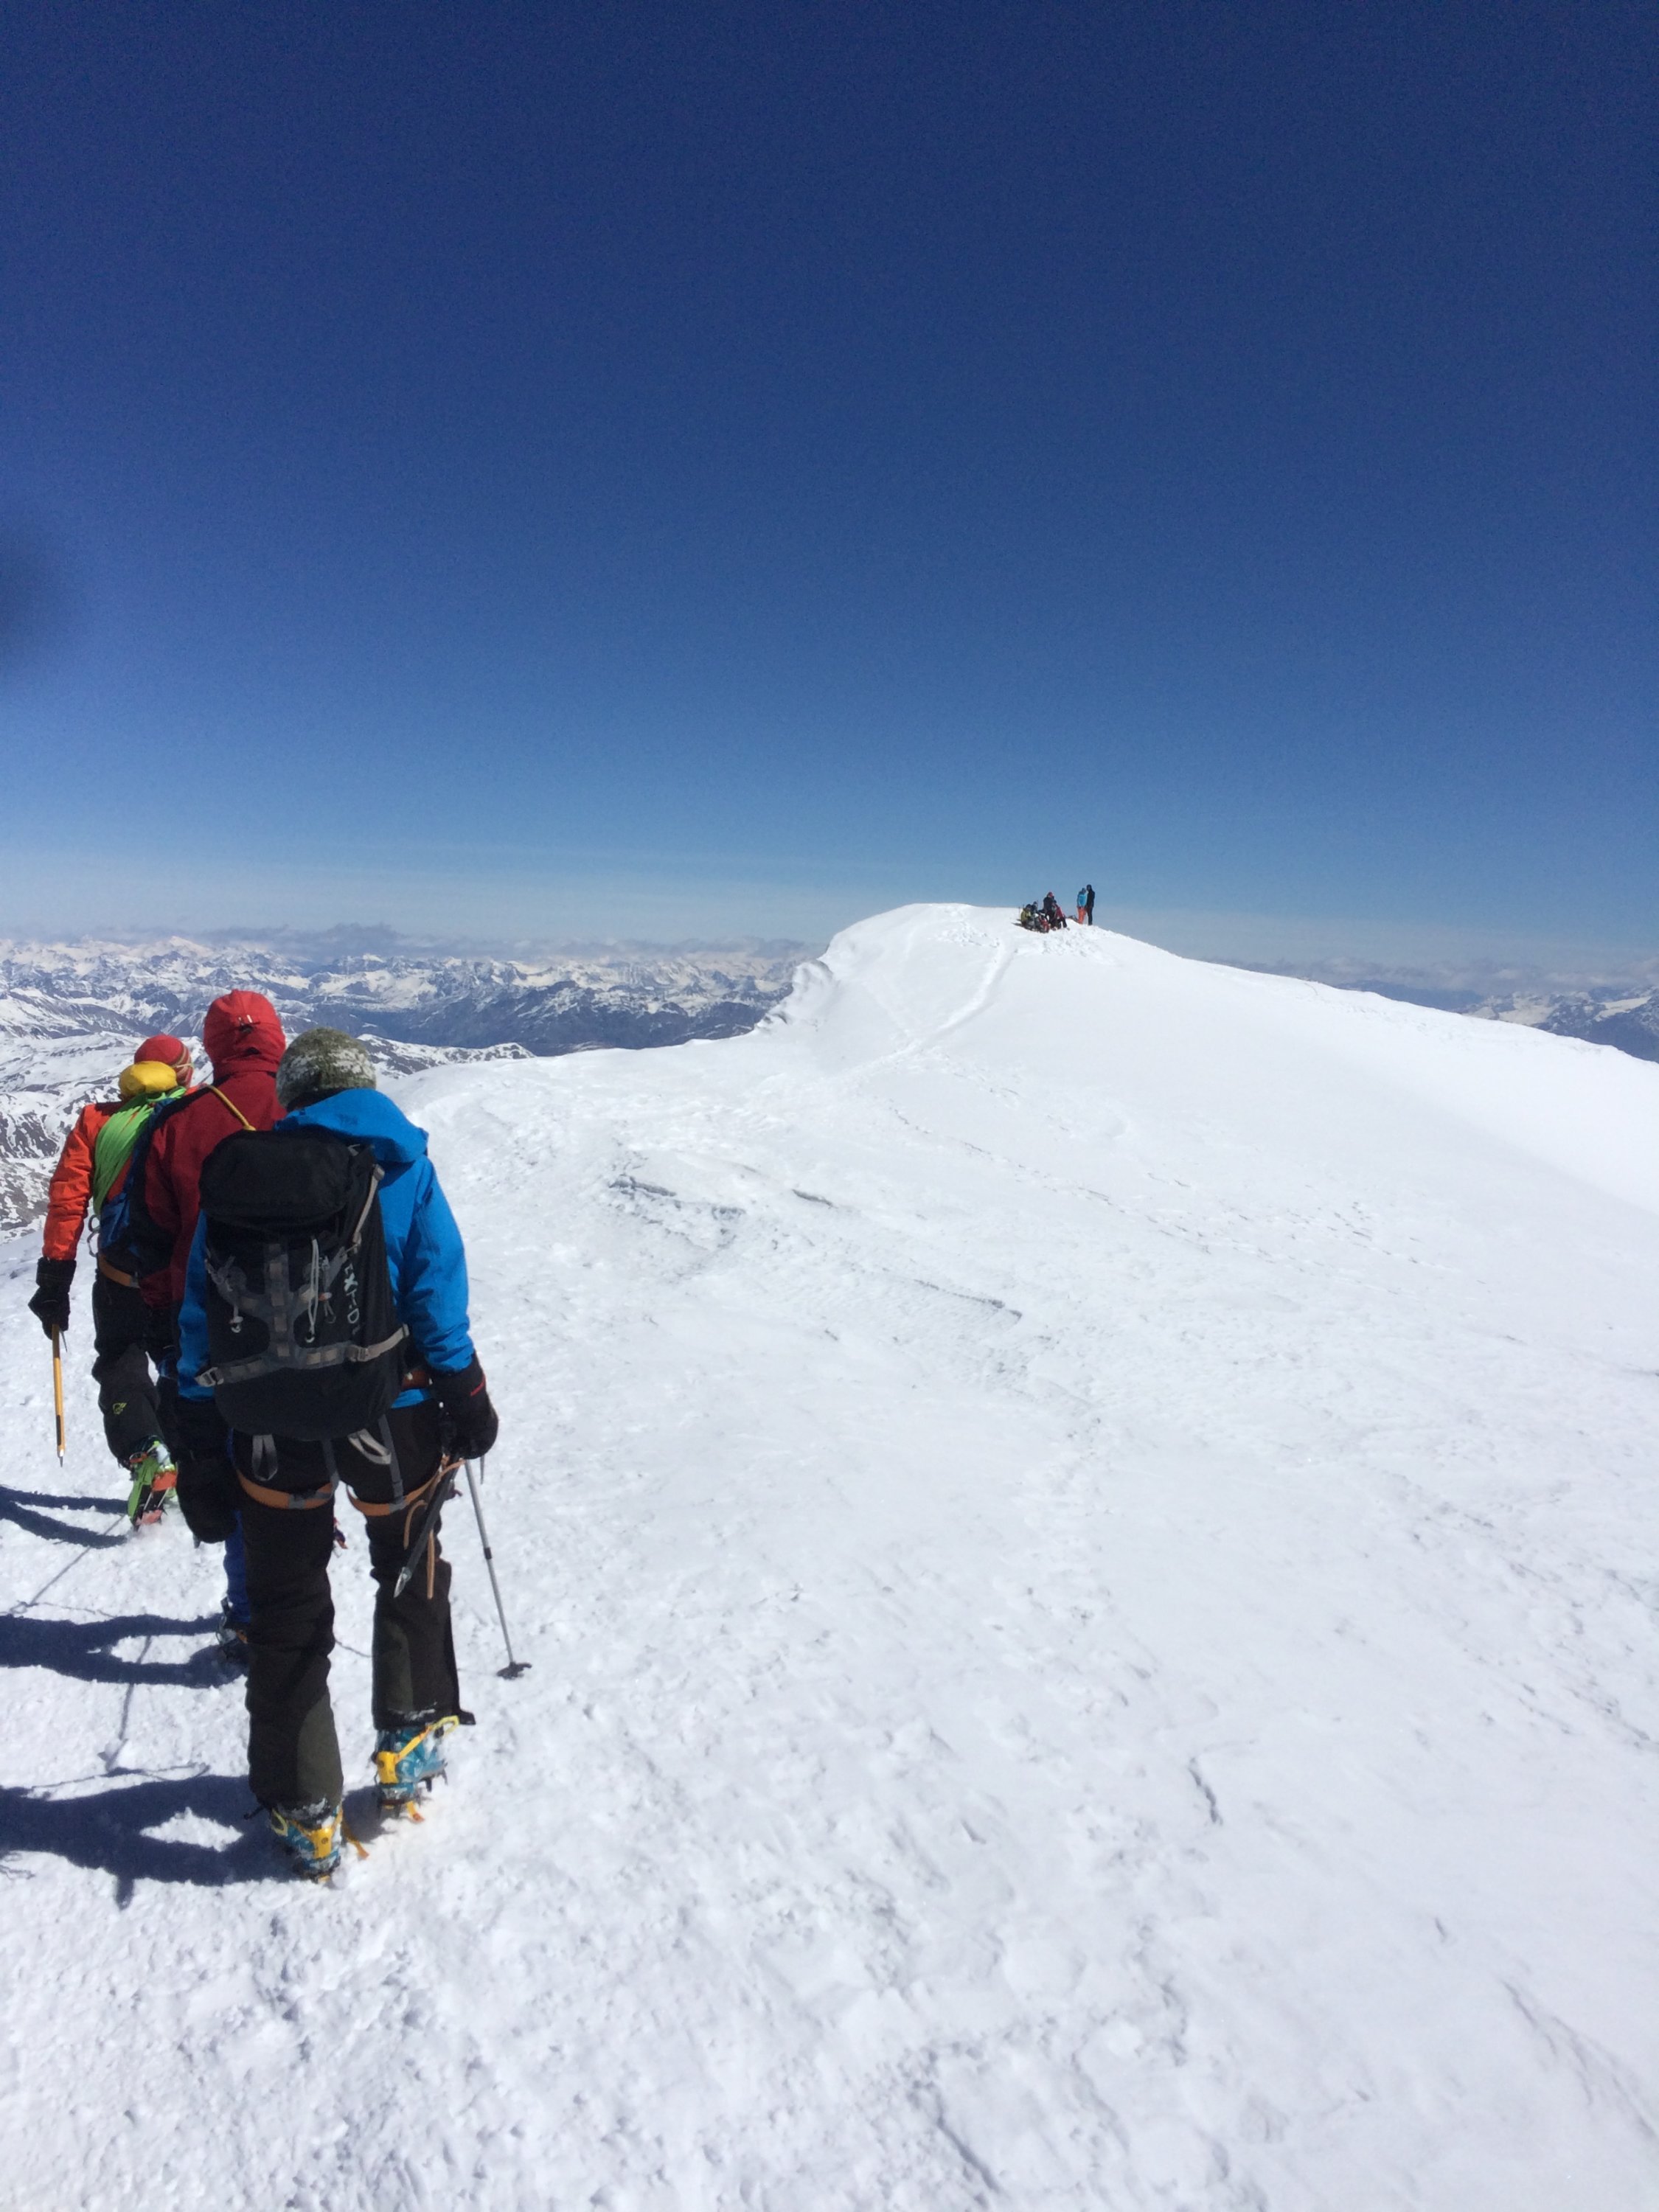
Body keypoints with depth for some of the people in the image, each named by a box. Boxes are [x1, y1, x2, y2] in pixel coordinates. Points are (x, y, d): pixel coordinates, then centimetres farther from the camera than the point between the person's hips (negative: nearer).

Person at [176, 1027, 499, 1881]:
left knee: (287, 1611, 16)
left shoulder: (243, 1171, 1)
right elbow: (437, 1287, -8)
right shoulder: (401, 1161, -2)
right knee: (410, 1573, 24)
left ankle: (305, 1811, 25)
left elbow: (203, 1302, 1)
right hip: (386, 1411, -1)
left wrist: (196, 1420, 8)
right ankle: (408, 1745, 31)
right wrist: (463, 1392, -3)